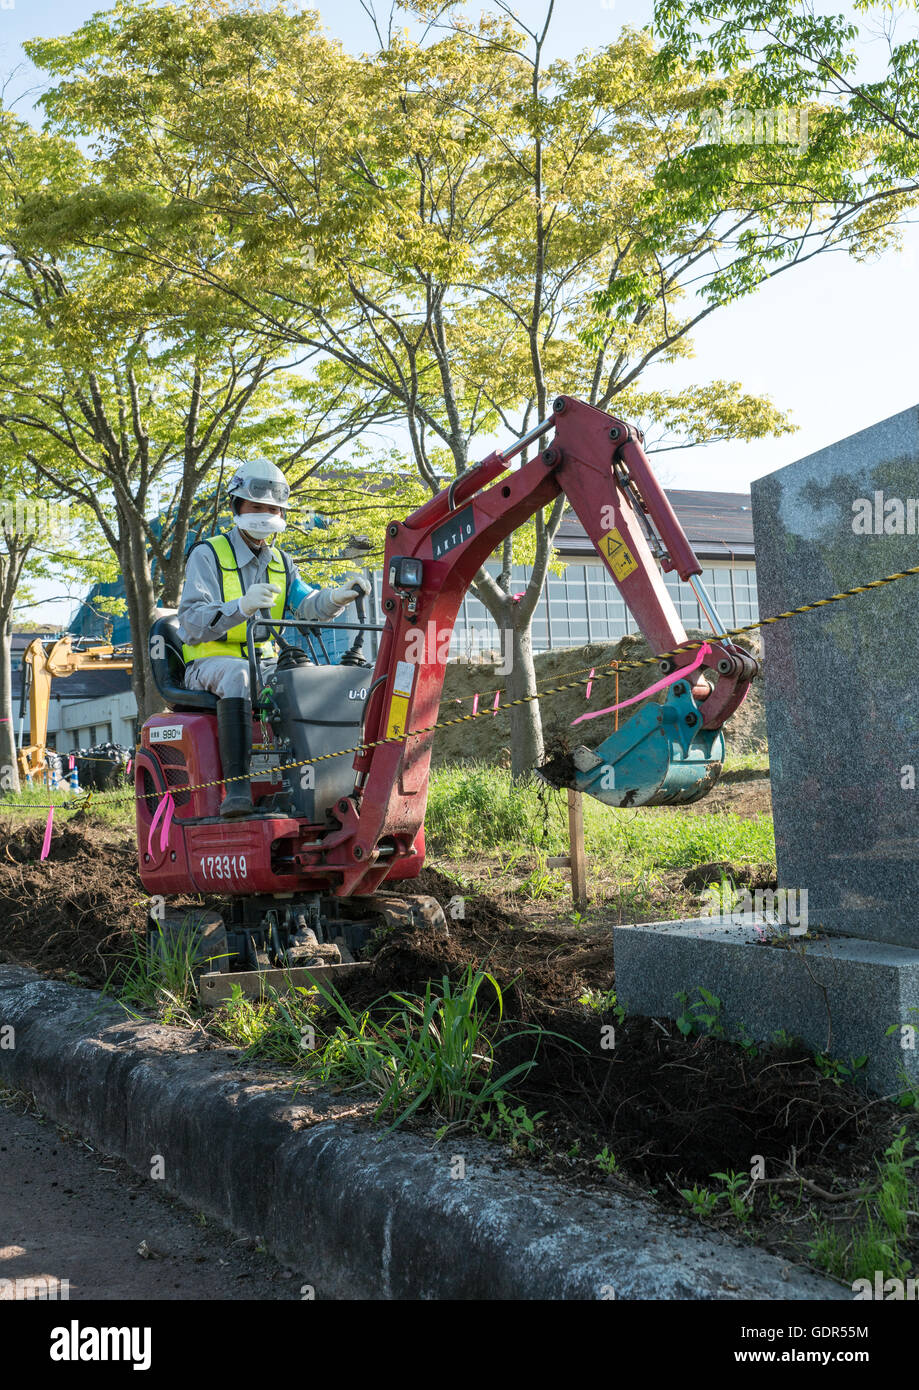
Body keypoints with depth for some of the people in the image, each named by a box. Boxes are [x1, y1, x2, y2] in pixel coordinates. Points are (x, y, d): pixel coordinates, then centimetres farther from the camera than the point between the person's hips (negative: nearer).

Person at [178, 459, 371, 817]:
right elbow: (192, 622, -18)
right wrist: (241, 606, -35)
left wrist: (337, 597, -24)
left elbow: (307, 606, -1)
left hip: (264, 661, 6)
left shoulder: (281, 562, 16)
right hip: (210, 660, -6)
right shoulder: (207, 555, -5)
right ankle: (237, 785, -48)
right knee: (237, 675, -39)